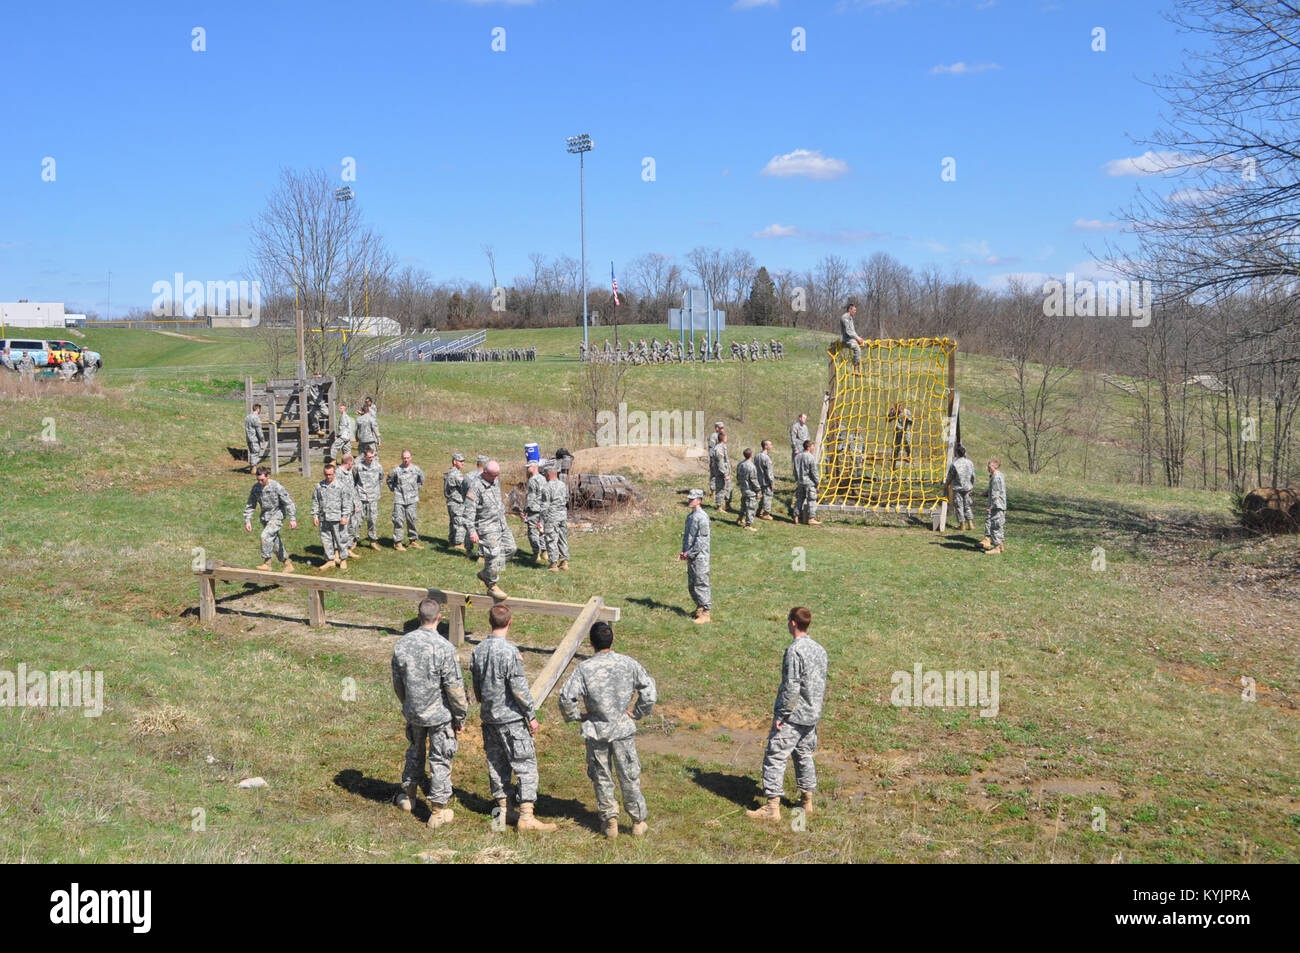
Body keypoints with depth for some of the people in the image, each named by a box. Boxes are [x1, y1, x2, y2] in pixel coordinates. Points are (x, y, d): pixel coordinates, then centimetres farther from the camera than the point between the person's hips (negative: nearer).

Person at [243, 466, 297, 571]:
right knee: (275, 543, 10)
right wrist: (247, 521, 4)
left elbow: (288, 502, -14)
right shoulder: (256, 487, 1)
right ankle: (288, 565, 22)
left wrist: (293, 519, -18)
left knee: (266, 536, -24)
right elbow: (250, 505, 10)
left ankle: (267, 563, -16)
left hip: (277, 515, -6)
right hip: (265, 517, 6)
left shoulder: (276, 486, -15)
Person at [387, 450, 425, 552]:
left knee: (412, 520, 6)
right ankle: (397, 542, 1)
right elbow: (389, 480, 14)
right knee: (398, 520, -4)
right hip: (399, 499, -2)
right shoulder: (396, 470, -2)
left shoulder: (416, 469, 3)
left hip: (412, 499, 2)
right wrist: (394, 489, 7)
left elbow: (421, 479, 22)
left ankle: (414, 541, 16)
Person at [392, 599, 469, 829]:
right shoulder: (444, 648, -23)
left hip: (412, 712, 5)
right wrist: (461, 717, -5)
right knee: (440, 760, 9)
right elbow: (455, 688, -18)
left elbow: (397, 682, 6)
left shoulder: (402, 644, -7)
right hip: (440, 715, -5)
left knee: (415, 752, 26)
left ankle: (409, 795, 44)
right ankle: (438, 811, 19)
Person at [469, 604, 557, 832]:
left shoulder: (478, 650, 2)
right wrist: (532, 715, -8)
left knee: (496, 763, 16)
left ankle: (503, 809, 25)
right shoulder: (509, 652, -19)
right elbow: (519, 688, -18)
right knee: (526, 764, -1)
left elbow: (476, 685, 11)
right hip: (511, 718, -7)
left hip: (489, 717, 7)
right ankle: (526, 816, -4)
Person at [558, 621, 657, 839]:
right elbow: (650, 691, -5)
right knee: (629, 776, 12)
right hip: (623, 730, 1)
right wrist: (636, 713, 7)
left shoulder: (584, 669, -11)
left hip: (596, 731, -1)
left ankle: (610, 821, 20)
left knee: (602, 778, 14)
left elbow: (566, 698, -17)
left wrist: (577, 716, 0)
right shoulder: (628, 664, -6)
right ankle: (638, 822, 22)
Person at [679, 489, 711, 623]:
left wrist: (689, 553, -15)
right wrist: (683, 551, 9)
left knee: (701, 584, -5)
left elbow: (702, 540, -18)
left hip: (700, 556, -9)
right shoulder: (690, 516, 12)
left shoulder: (702, 517, -15)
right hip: (690, 556, 9)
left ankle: (706, 613, 0)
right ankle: (699, 607, 29)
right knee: (691, 584, 16)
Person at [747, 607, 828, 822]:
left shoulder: (794, 650, -17)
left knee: (775, 757, -5)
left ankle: (772, 806, -7)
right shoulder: (820, 650, 8)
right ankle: (807, 800, 27)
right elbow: (822, 683, 14)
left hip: (793, 716, -8)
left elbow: (791, 686, -21)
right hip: (812, 715, 8)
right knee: (804, 755, 19)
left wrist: (781, 714, -15)